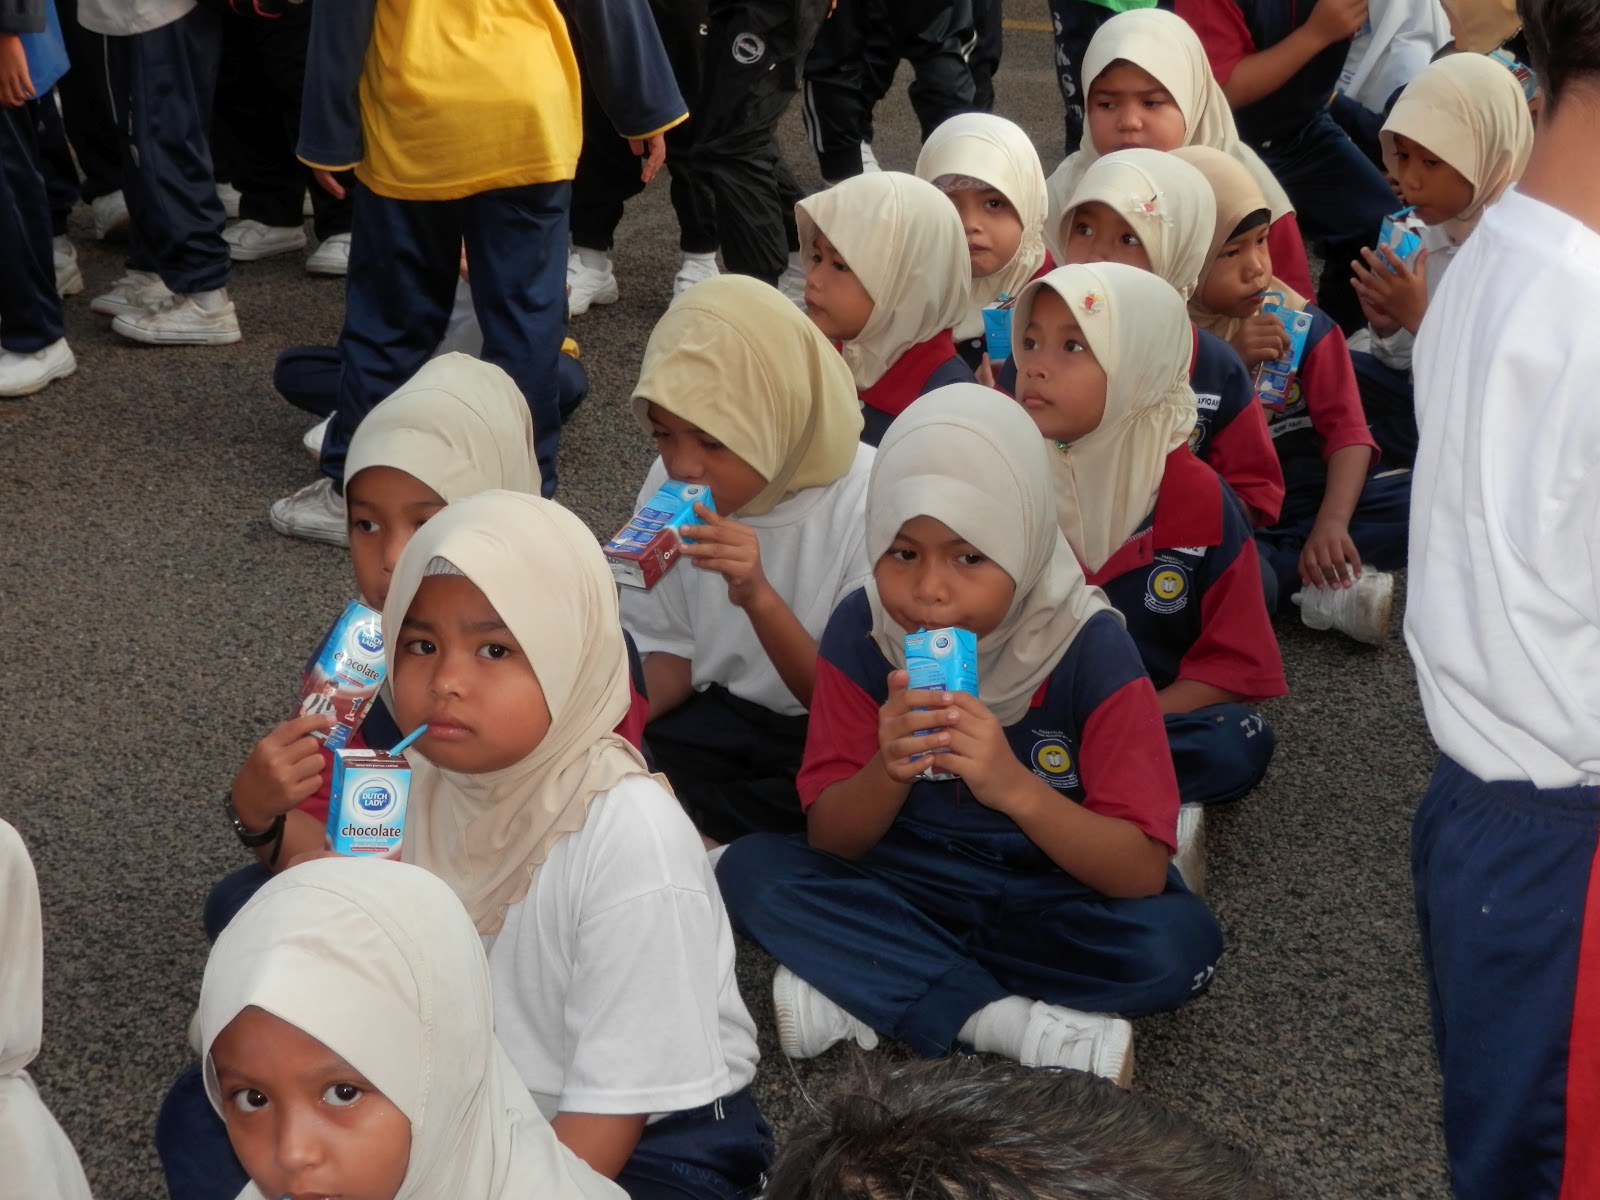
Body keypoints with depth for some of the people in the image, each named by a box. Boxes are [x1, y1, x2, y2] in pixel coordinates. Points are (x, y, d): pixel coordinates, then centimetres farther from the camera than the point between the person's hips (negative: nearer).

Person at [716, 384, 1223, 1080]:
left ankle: (859, 991, -21)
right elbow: (830, 841, -10)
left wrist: (1017, 787, -38)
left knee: (1178, 943, -31)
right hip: (906, 887, 2)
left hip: (1055, 903, -1)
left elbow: (1142, 872, -22)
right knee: (752, 869, -22)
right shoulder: (861, 630, -13)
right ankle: (1015, 1024, -22)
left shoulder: (1091, 649, -19)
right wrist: (888, 769, -33)